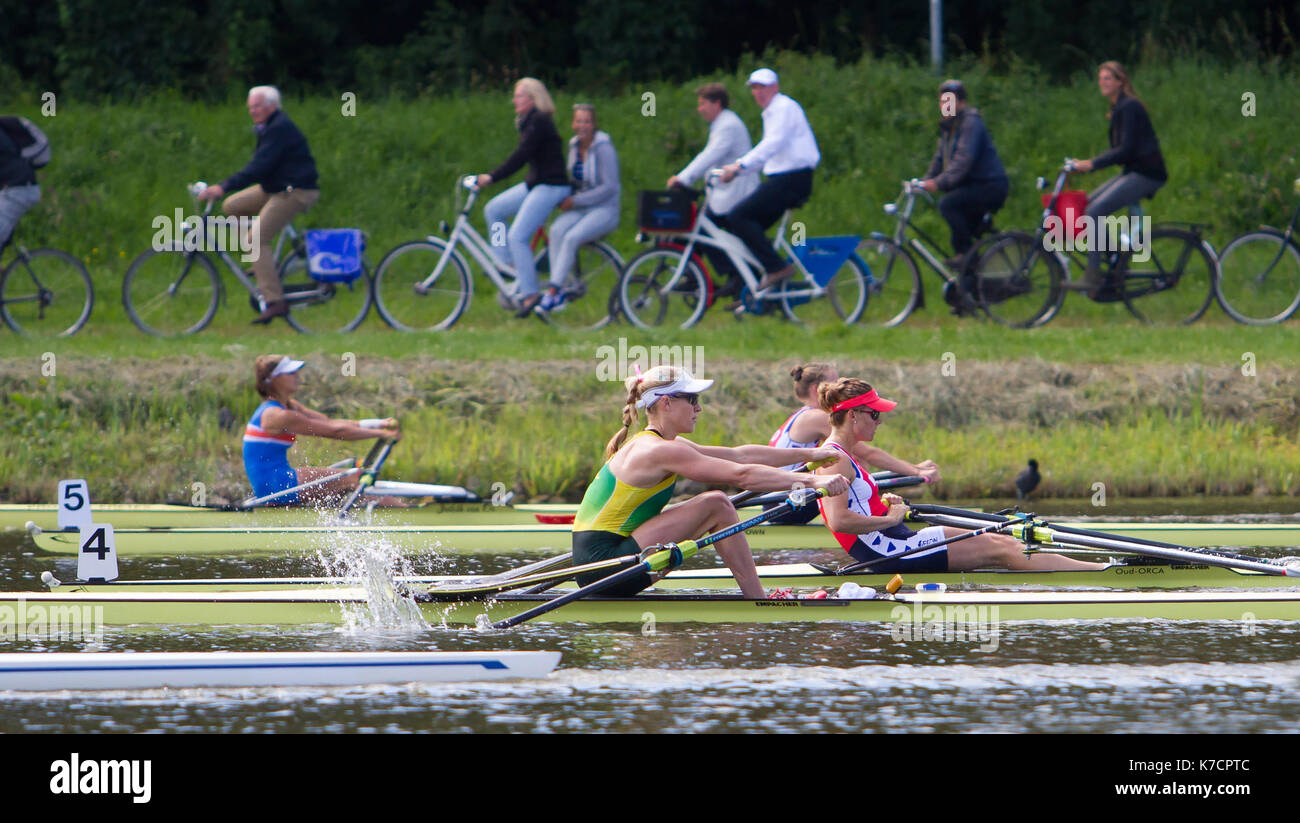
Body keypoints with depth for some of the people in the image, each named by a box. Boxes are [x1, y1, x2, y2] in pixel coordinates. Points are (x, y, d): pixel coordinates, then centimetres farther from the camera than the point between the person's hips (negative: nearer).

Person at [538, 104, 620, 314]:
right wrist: (563, 198, 0)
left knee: (571, 238, -31)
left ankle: (552, 292, -29)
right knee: (556, 231, -25)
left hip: (604, 210, -6)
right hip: (580, 209, 6)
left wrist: (575, 201, -19)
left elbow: (609, 187, -17)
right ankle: (560, 292, -28)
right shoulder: (574, 145, 9)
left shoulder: (603, 149, -13)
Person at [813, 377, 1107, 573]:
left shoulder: (842, 456, 16)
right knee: (998, 550, -9)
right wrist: (890, 518, -16)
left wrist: (882, 503, 11)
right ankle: (1098, 572, -7)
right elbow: (838, 520, -27)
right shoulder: (835, 461, -15)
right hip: (889, 555, -11)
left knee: (1001, 542, 5)